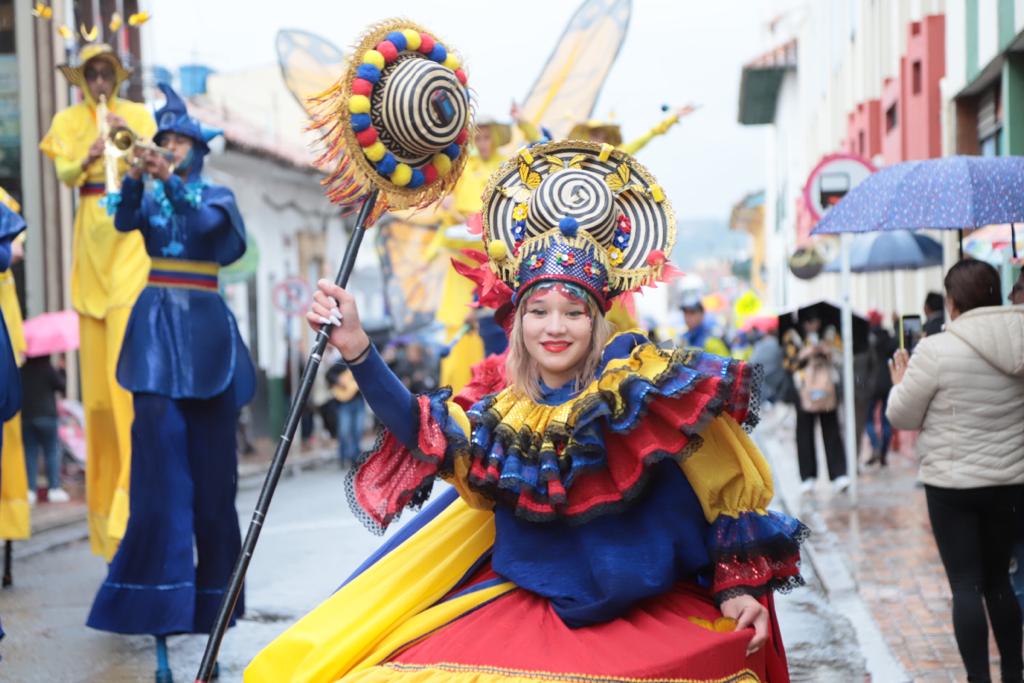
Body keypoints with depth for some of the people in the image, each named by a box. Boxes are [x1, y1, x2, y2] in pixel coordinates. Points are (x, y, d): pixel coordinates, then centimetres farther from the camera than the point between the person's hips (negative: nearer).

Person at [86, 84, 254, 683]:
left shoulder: (217, 194, 7)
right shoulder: (149, 197, 11)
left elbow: (208, 223, -16)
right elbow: (124, 220, -11)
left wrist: (172, 181, -31)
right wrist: (136, 178, -29)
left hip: (206, 330, 0)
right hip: (158, 329, 0)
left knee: (212, 462, 1)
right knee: (162, 458, -9)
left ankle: (211, 596, 11)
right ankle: (161, 605, -10)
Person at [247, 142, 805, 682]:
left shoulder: (642, 384, -7)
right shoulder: (507, 416, 4)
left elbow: (721, 486, -4)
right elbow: (424, 432, -12)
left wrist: (738, 587, -8)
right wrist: (356, 349, -20)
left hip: (657, 619, -2)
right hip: (533, 612, 2)